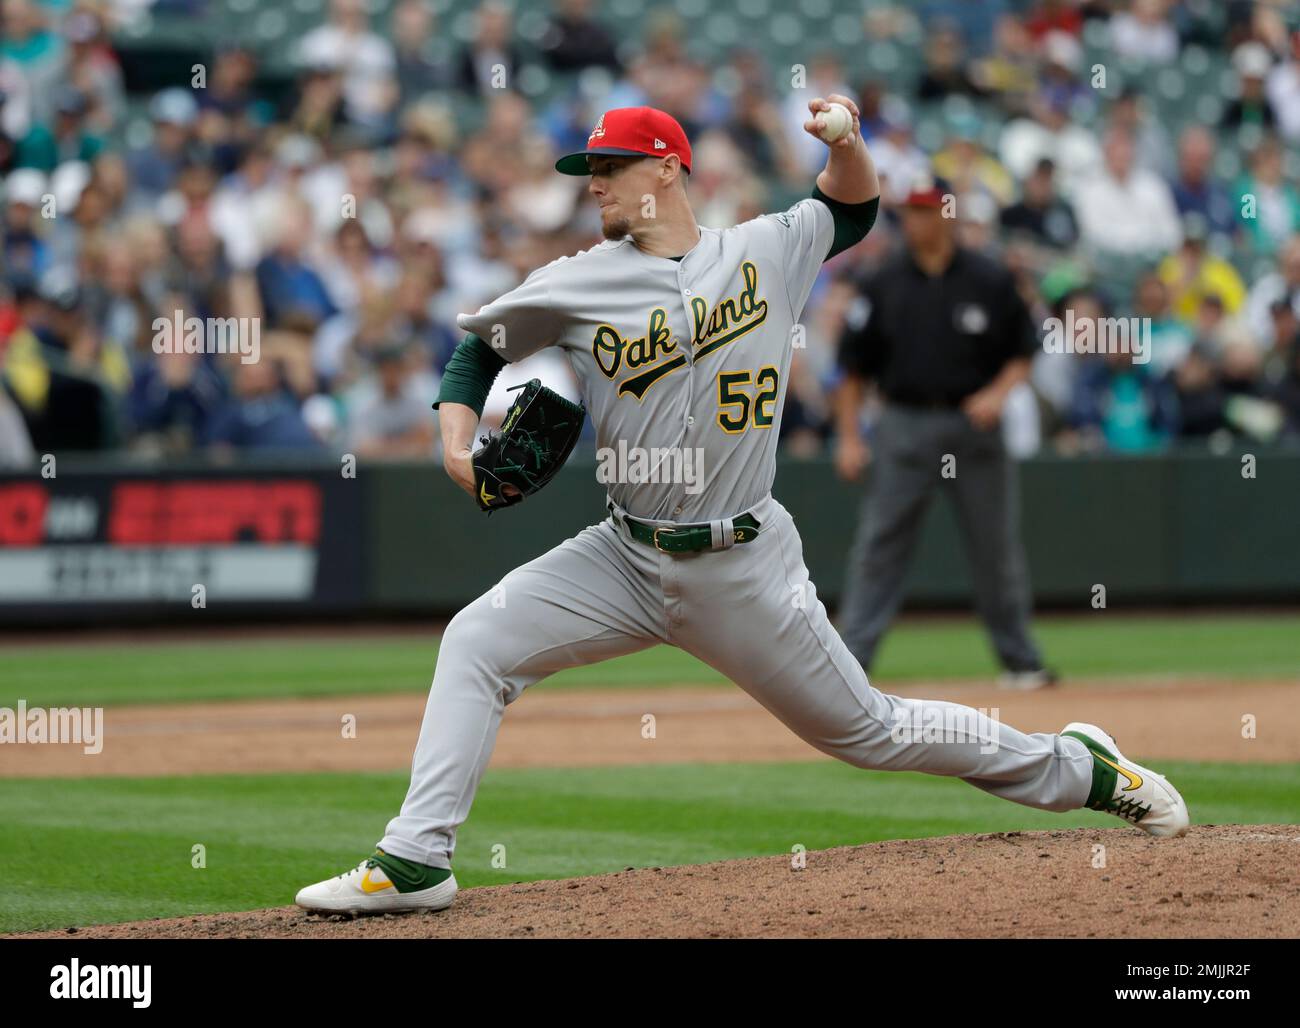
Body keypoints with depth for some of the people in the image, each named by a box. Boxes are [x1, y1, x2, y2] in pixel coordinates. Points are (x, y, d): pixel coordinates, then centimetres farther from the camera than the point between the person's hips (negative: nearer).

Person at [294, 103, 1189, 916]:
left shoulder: (768, 251, 0)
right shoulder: (576, 285, 0)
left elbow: (854, 206, 17)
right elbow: (479, 345, 11)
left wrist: (846, 141, -5)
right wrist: (458, 438, -7)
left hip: (745, 567, -2)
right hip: (627, 557, 2)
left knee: (867, 728, 4)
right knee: (477, 641, -14)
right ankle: (417, 861, -14)